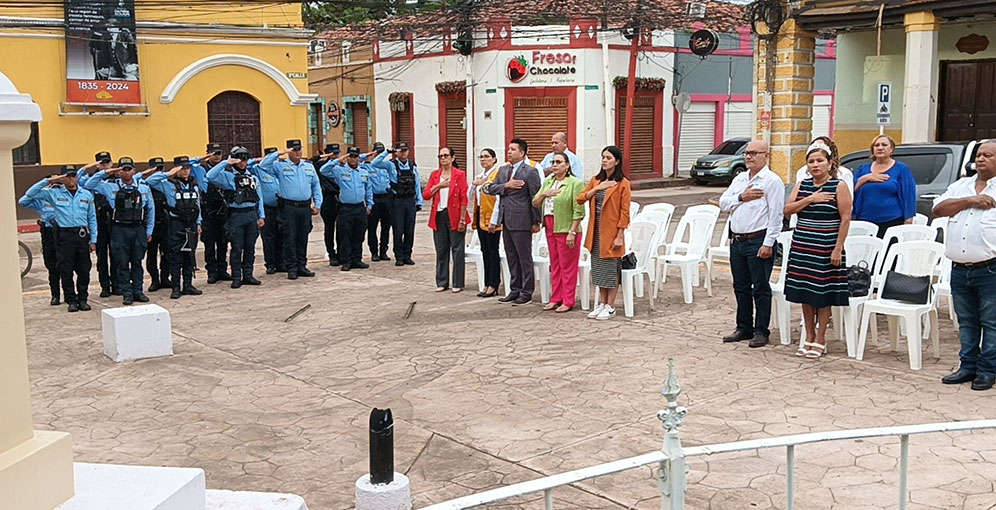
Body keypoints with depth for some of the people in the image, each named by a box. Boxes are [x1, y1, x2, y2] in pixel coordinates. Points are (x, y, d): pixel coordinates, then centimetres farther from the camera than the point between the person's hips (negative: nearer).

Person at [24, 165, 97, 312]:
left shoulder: (86, 195, 10)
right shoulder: (54, 193, 4)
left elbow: (92, 218, 11)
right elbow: (30, 194, -3)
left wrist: (93, 240, 7)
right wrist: (48, 181, -9)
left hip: (82, 235, 2)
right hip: (64, 235, -2)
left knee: (84, 270, 5)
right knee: (66, 271, 1)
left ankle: (83, 299, 17)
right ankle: (71, 300, 11)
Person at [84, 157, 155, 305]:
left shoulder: (144, 187, 6)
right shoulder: (111, 187, 3)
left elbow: (150, 209, 10)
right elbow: (88, 186, 2)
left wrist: (149, 231, 8)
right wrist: (105, 173, -5)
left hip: (138, 229, 1)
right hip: (119, 230, -1)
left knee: (137, 262, 8)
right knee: (123, 263, 2)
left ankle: (137, 291, 16)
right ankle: (127, 293, 7)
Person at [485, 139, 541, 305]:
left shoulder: (530, 171, -6)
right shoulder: (503, 170, 15)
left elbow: (535, 197, -8)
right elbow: (491, 188, 7)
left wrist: (536, 221, -10)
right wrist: (506, 185, -10)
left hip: (521, 221, -7)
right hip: (506, 221, 7)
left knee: (524, 257, 0)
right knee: (511, 258, 12)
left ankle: (526, 293, 6)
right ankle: (514, 291, 20)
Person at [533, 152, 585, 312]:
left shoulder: (575, 183, -10)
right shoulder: (548, 182, 13)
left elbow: (578, 211, -14)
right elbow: (535, 203, 12)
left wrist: (572, 232, -19)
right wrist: (544, 194, -9)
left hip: (566, 228, -7)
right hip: (550, 227, 7)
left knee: (567, 266, -1)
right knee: (554, 264, 13)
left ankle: (568, 301, 5)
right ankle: (556, 298, 21)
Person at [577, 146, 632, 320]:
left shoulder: (623, 183, -8)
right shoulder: (596, 180, 10)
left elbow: (624, 212, -10)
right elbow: (580, 198, 2)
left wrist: (620, 235, -14)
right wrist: (597, 188, -11)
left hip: (611, 232, -6)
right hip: (596, 231, 6)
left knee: (611, 268, 1)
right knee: (599, 267, 11)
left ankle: (610, 307, 8)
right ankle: (602, 303, 21)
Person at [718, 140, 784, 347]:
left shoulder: (772, 181, -7)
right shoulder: (739, 179, 16)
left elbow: (776, 215, -12)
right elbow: (723, 203, 10)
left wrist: (768, 244, -17)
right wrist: (741, 197, -8)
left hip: (758, 241, -7)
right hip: (737, 241, 7)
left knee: (760, 288, 0)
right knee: (741, 287, 13)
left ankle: (761, 331, 7)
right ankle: (743, 328, 24)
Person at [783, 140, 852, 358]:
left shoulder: (839, 186, -5)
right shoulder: (802, 185, 9)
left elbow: (845, 219, -8)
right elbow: (787, 210, -1)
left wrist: (838, 248, -14)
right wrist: (810, 199, -14)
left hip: (825, 248, -5)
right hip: (801, 246, 5)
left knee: (823, 295, 0)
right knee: (805, 293, 9)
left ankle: (820, 340, 10)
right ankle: (809, 337, 20)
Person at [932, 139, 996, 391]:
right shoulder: (961, 186, 14)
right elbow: (938, 209, 3)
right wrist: (970, 201, -8)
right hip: (959, 270, 5)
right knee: (966, 322, 13)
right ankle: (968, 366, 23)